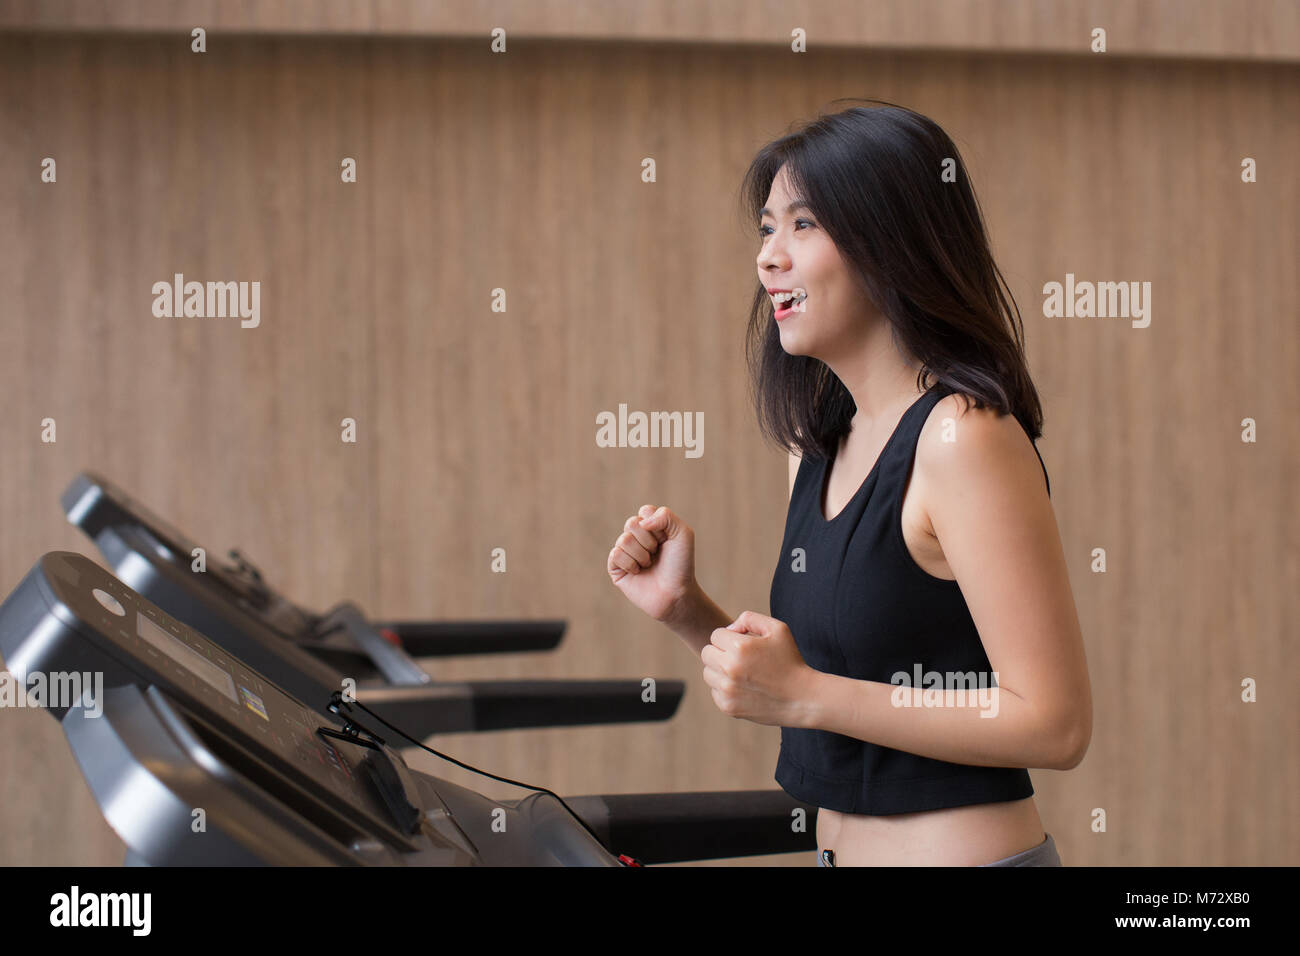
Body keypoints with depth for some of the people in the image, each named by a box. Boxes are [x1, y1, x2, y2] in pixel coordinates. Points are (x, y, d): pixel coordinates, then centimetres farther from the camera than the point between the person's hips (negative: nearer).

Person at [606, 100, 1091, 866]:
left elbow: (1056, 724, -22)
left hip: (964, 848, -8)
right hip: (840, 849, 8)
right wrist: (686, 610, -1)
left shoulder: (964, 437, -18)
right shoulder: (823, 446, 7)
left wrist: (805, 694, -21)